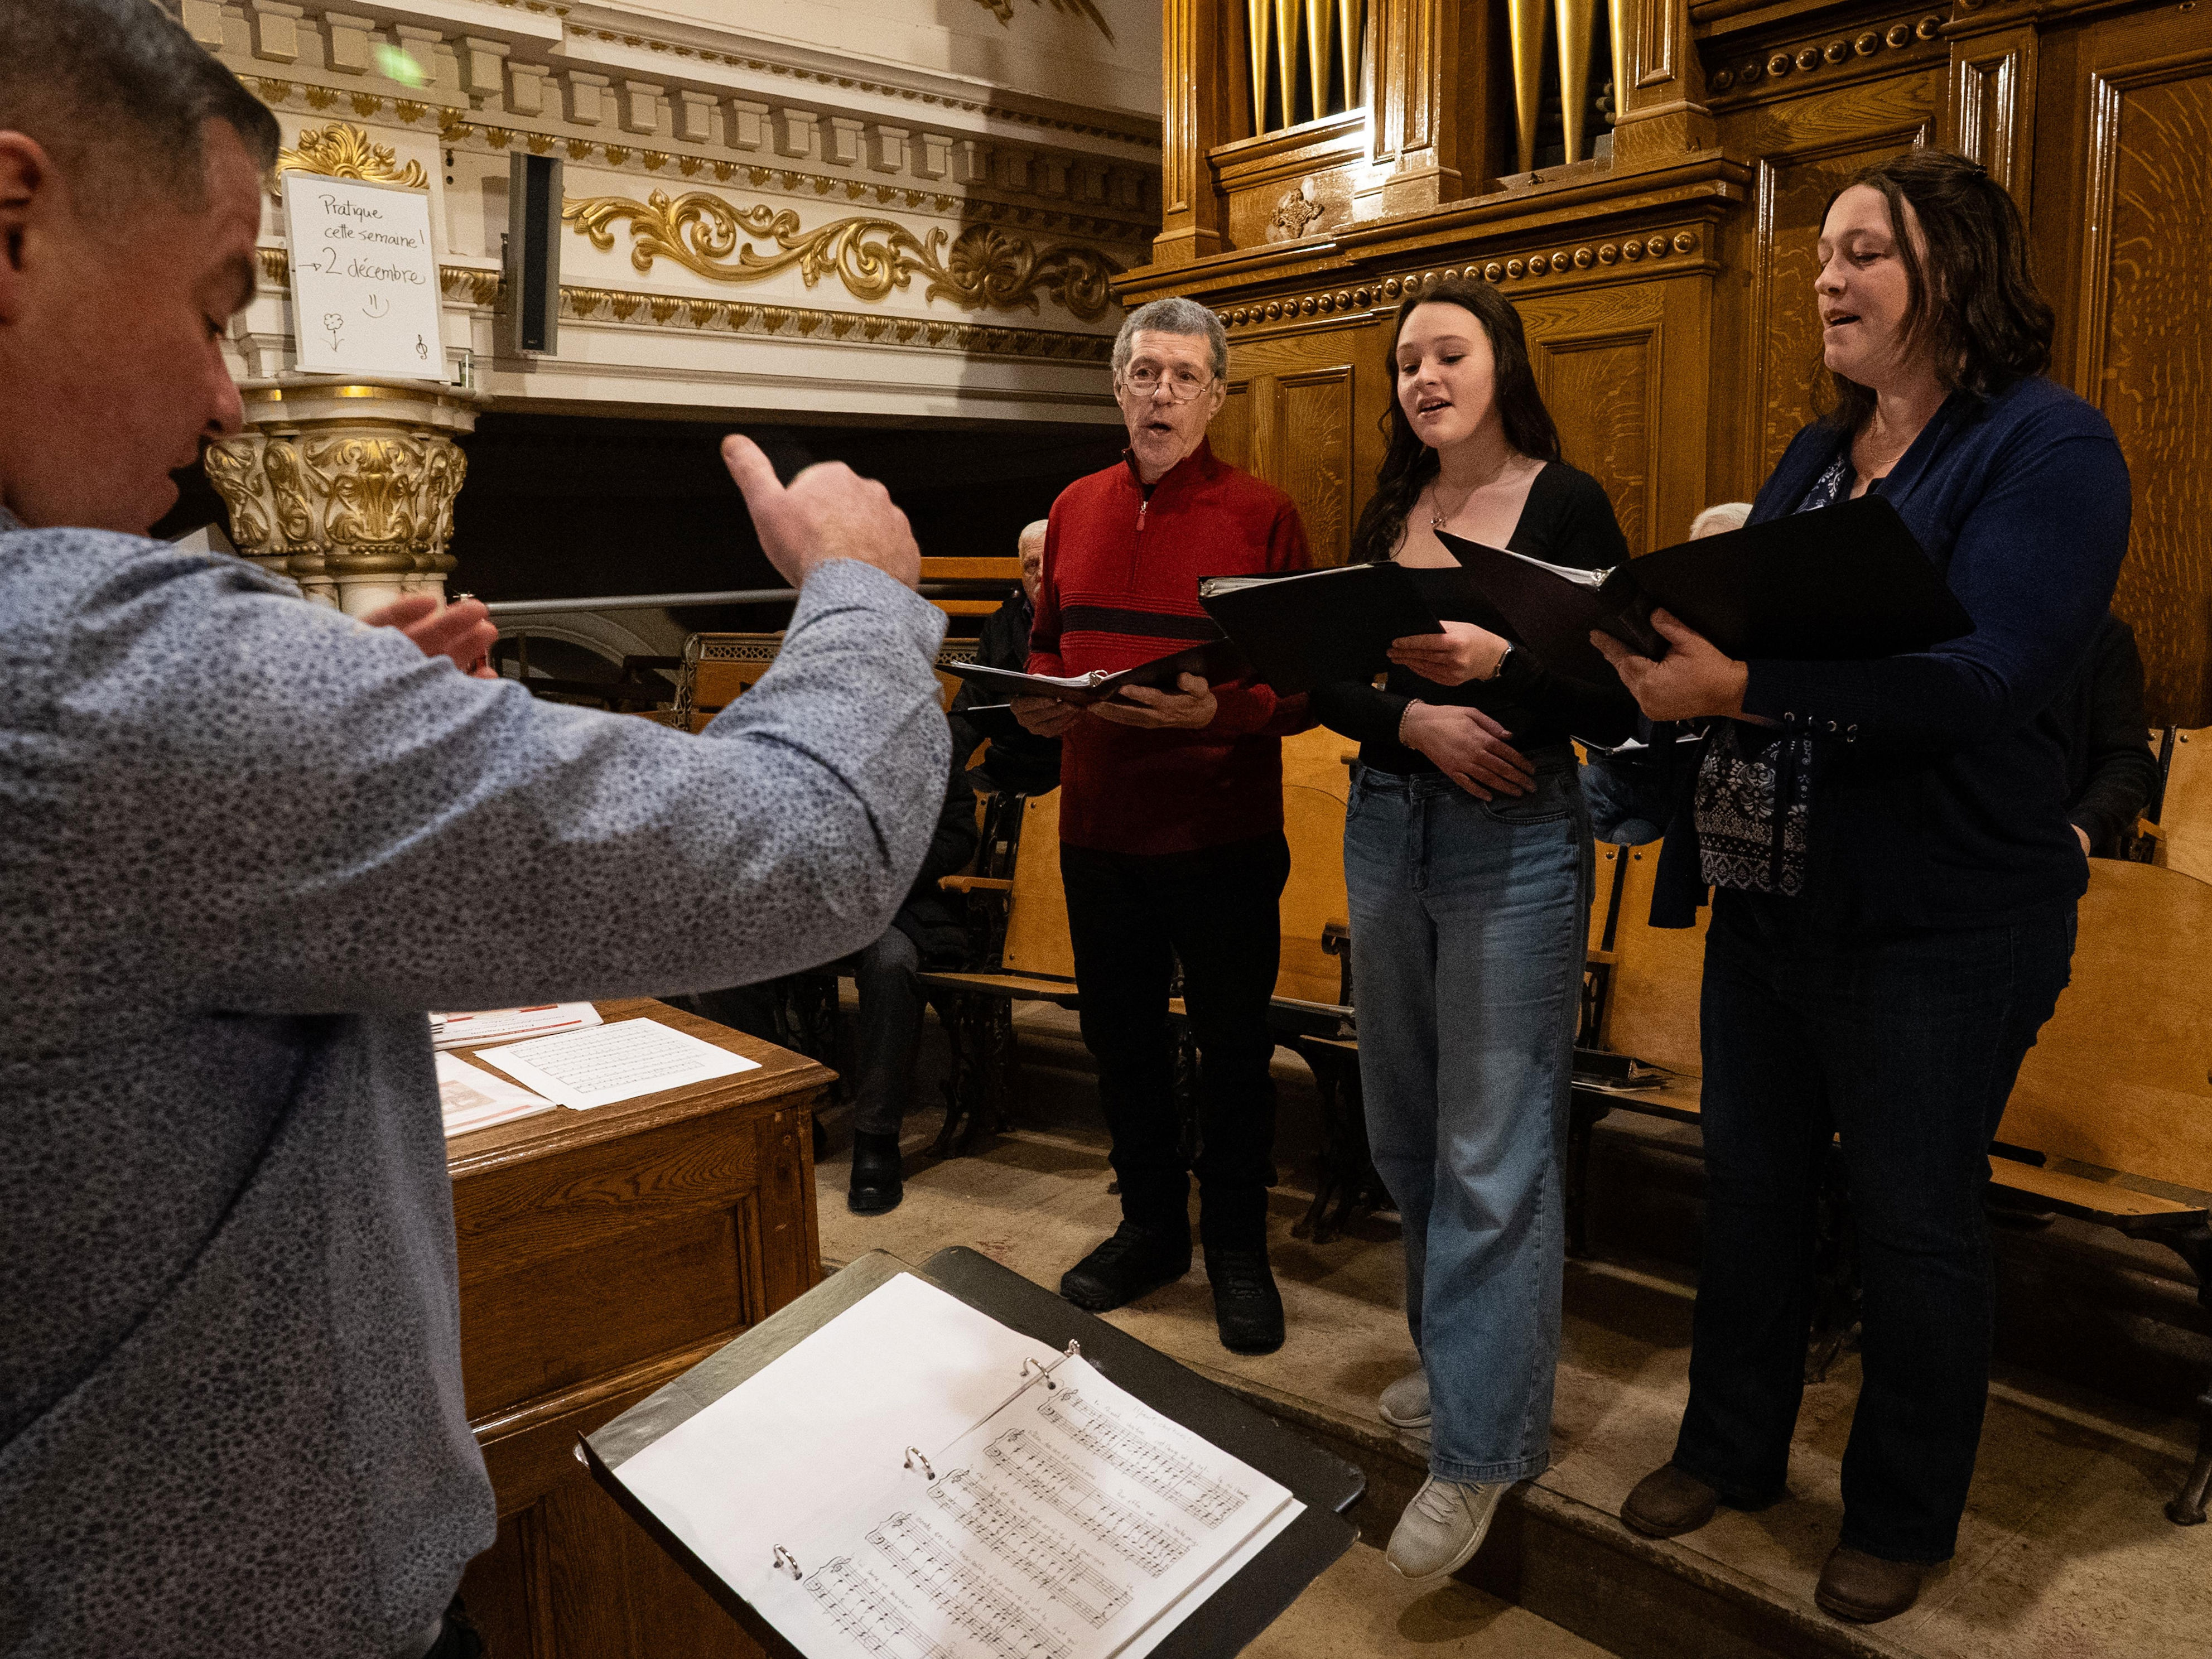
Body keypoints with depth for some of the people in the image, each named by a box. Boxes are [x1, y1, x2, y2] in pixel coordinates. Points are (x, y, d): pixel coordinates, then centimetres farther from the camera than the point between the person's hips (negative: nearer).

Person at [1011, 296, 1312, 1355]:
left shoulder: (1261, 515, -6)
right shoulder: (1076, 511, 9)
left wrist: (1217, 710, -27)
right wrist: (1038, 701, -3)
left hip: (1224, 838, -4)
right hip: (1099, 830, 5)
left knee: (1233, 1048, 9)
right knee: (1120, 1038, 16)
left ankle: (1237, 1247, 28)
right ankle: (1151, 1226, 36)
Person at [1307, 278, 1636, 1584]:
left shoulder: (1567, 504, -5)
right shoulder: (1389, 515, 10)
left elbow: (1620, 705, -10)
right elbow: (1329, 685, 6)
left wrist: (1498, 665, -26)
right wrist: (1413, 716, -13)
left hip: (1517, 840, -6)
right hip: (1388, 827, 6)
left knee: (1492, 1146, -3)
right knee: (1409, 1126, 14)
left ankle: (1480, 1448, 9)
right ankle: (1467, 1349, 35)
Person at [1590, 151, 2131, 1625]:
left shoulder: (2047, 447, -10)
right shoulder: (1812, 460, 14)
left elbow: (1980, 675, -25)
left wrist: (1742, 686, -35)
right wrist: (1659, 652, -8)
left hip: (1938, 921, -7)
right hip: (1766, 896, 7)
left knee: (1915, 1219, 9)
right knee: (1752, 1183, 17)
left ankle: (1904, 1518, 31)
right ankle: (1732, 1448, 37)